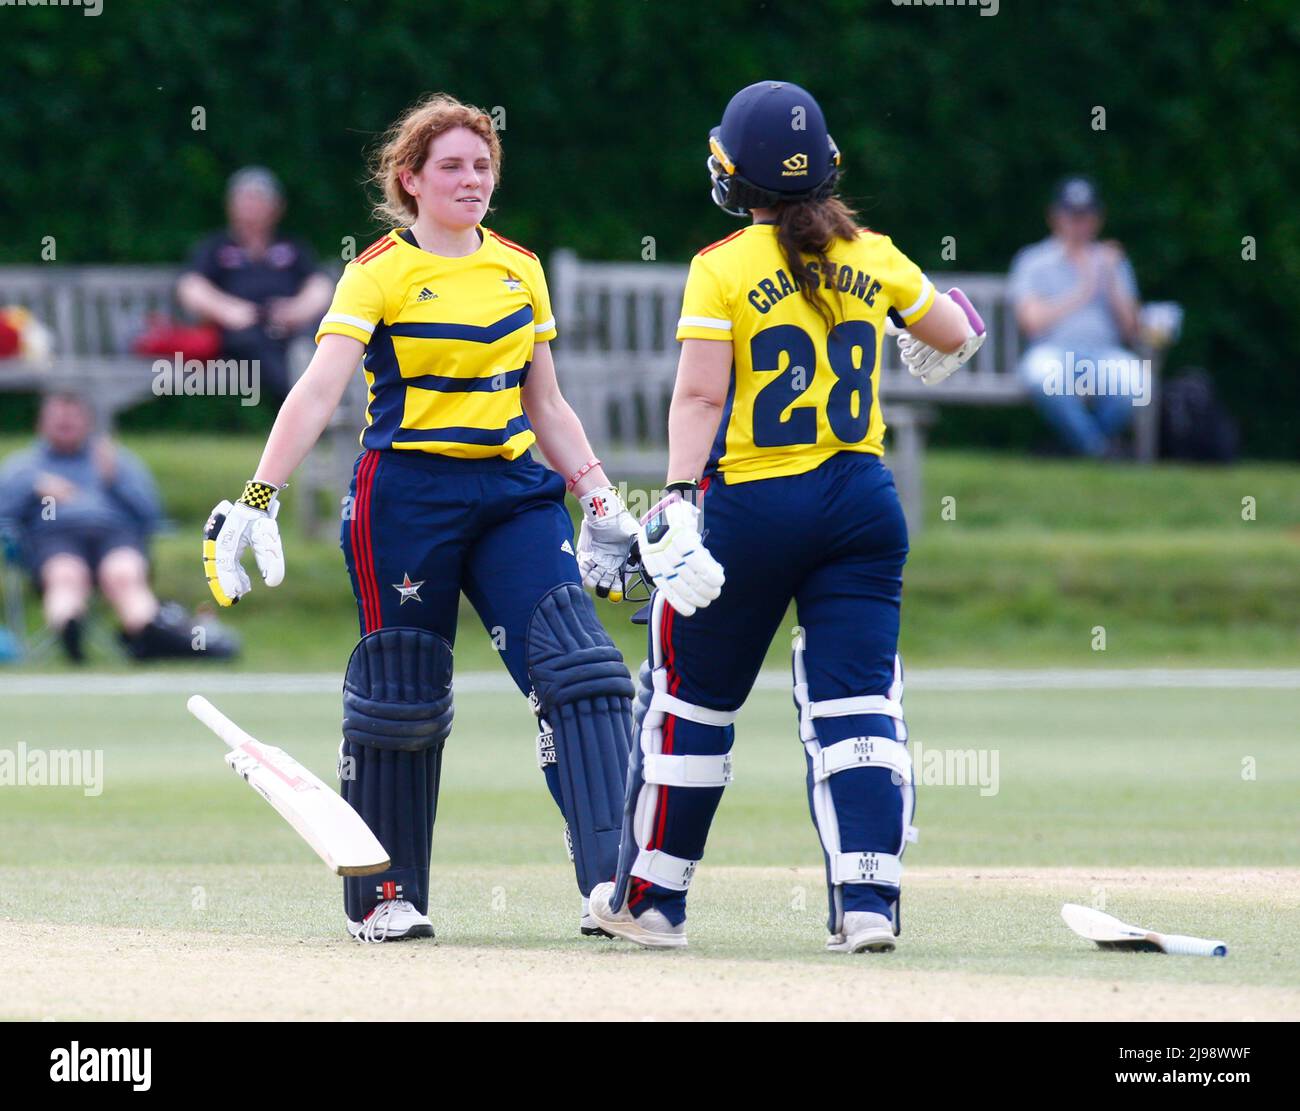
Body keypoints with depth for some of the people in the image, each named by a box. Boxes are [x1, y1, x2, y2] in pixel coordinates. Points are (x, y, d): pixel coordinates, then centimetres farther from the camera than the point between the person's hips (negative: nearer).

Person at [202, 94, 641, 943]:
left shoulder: (520, 269, 12)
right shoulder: (383, 271, -5)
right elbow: (319, 390, -16)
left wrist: (603, 505, 15)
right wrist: (258, 498, -27)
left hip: (512, 491, 4)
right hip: (407, 492, -4)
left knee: (581, 665, -11)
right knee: (401, 696, 1)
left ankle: (615, 883, -17)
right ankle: (383, 897, 16)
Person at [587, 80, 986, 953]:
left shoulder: (722, 269, -6)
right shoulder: (873, 258, 5)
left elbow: (700, 396, -14)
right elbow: (956, 337, 21)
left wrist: (680, 500, -19)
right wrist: (929, 345, 43)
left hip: (754, 502, -3)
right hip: (863, 503, 3)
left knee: (689, 698, 11)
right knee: (857, 706, 3)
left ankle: (651, 898, 19)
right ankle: (869, 900, -9)